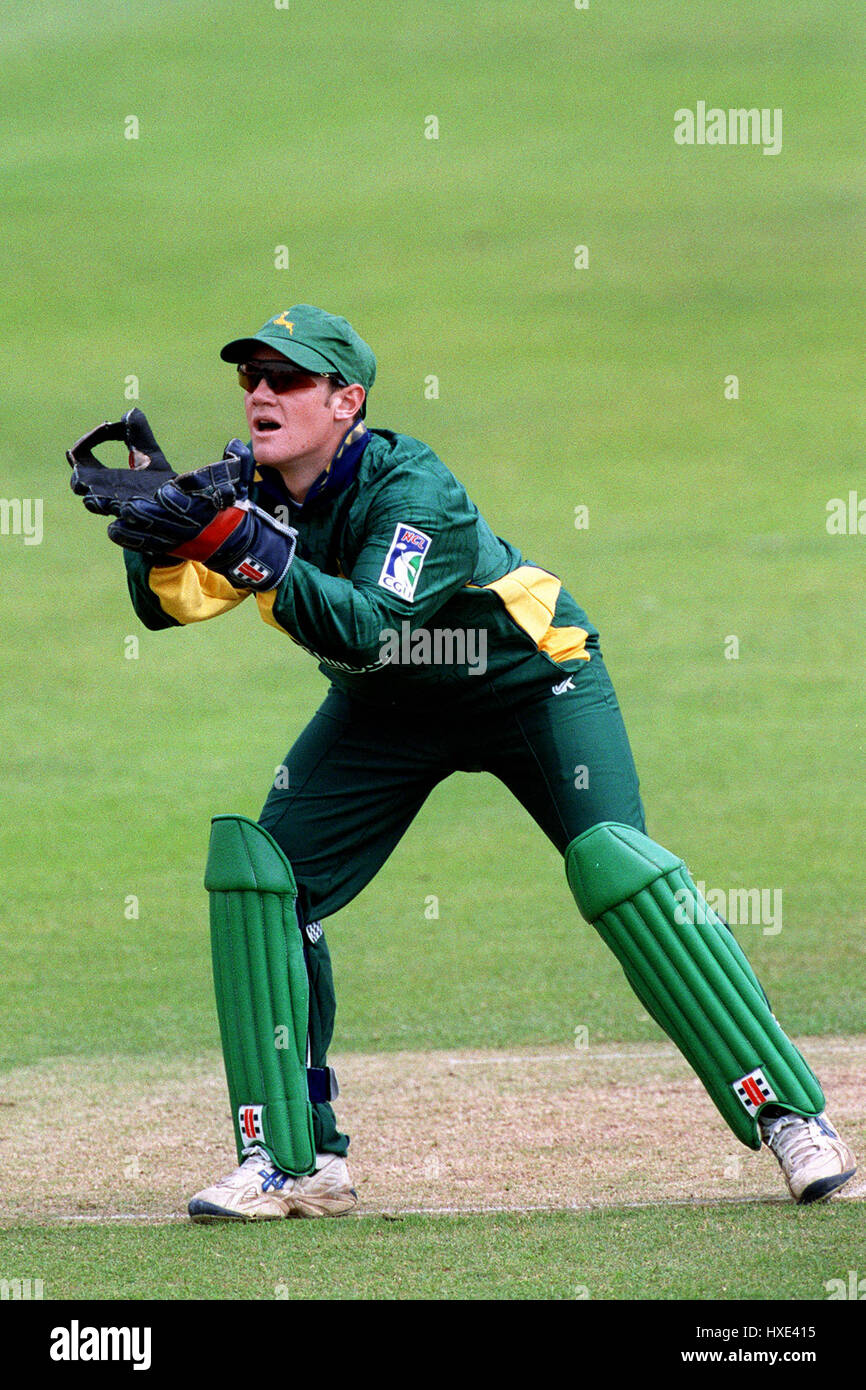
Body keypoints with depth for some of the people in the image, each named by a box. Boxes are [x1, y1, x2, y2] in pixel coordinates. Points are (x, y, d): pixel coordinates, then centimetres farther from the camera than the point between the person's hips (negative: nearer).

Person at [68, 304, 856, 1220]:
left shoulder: (413, 489, -32)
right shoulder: (252, 487, -14)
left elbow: (360, 627, -45)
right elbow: (170, 605, -21)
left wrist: (233, 537, -53)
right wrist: (157, 518, -40)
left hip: (531, 679, -6)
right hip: (387, 708, 6)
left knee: (615, 869, -23)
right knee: (260, 871, -9)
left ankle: (790, 1114, -16)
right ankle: (294, 1161, -2)